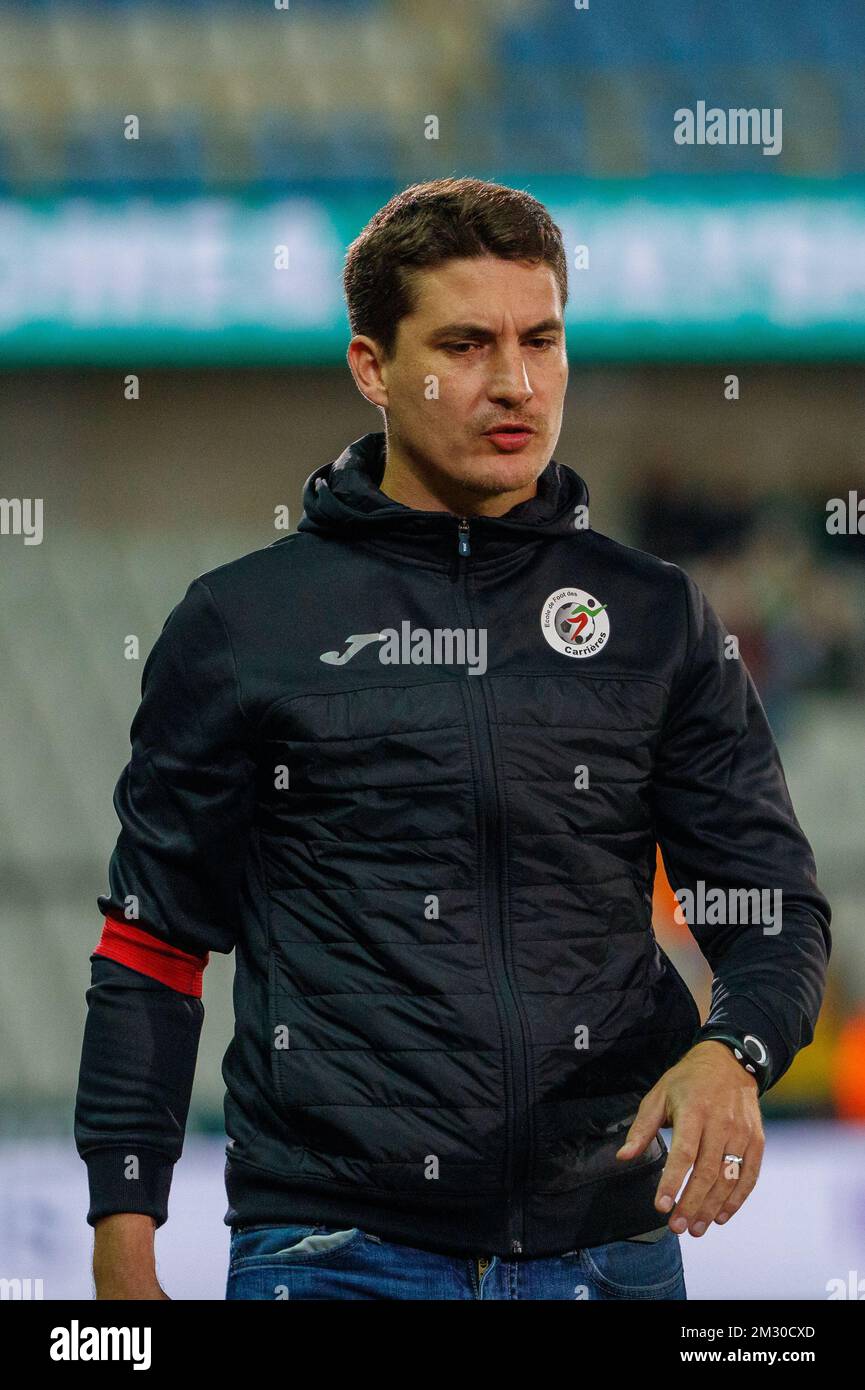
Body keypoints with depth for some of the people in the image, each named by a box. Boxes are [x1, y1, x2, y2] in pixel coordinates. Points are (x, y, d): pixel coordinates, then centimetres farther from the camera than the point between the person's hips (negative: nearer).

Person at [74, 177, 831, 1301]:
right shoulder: (243, 623, 4)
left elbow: (774, 903, 10)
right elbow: (152, 944, 7)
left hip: (606, 1244, 2)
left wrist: (732, 1052, -13)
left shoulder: (657, 618, 10)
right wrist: (123, 1247, 0)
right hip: (330, 1248, -2)